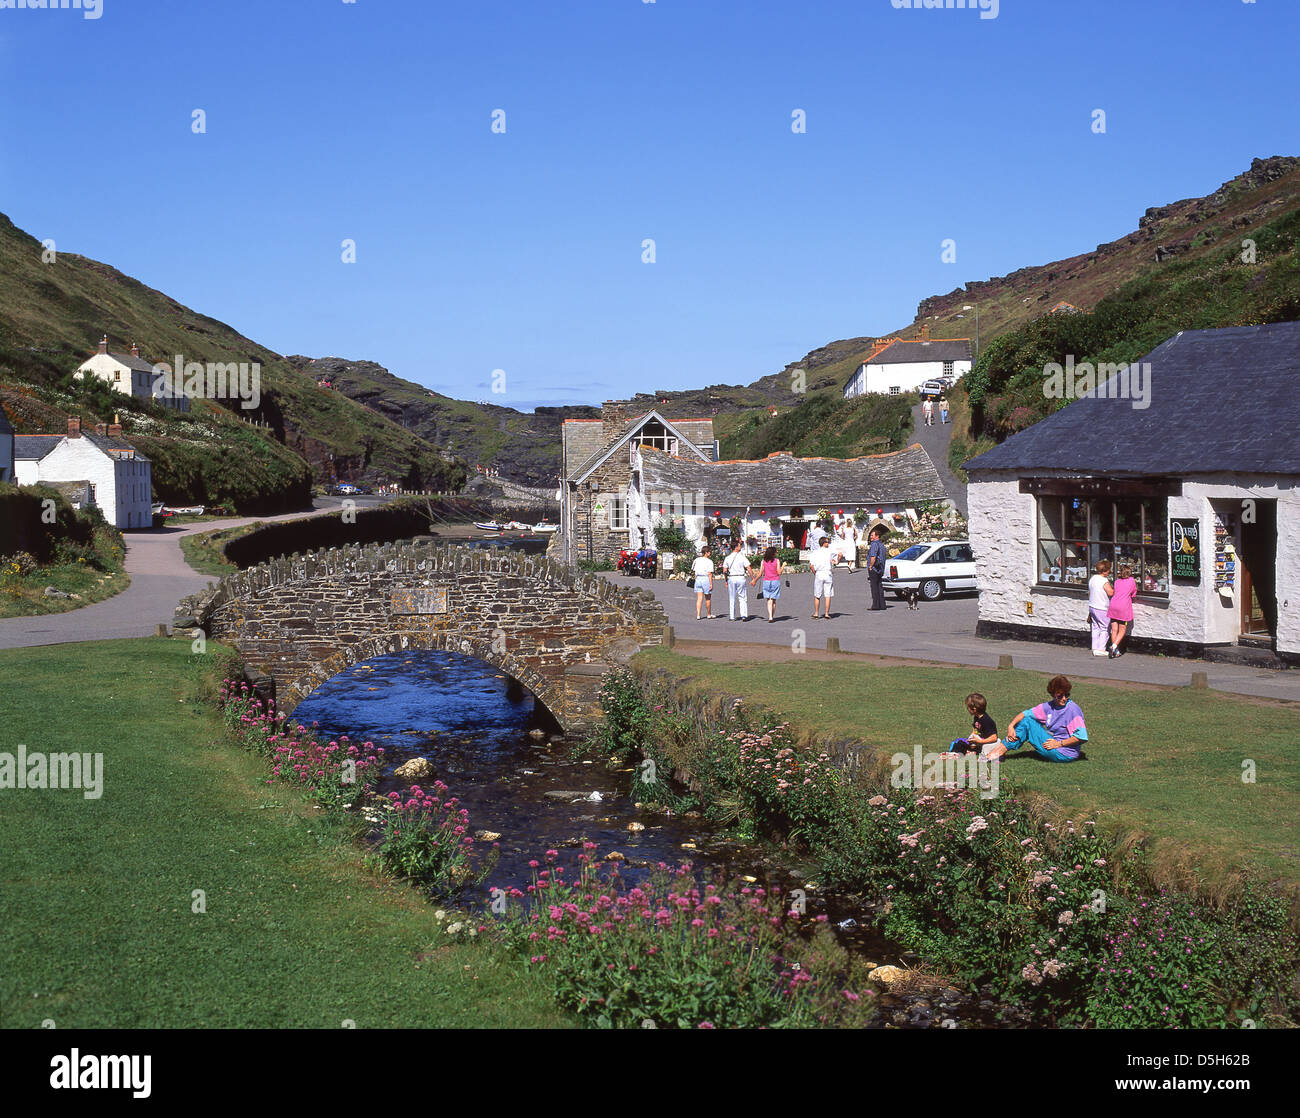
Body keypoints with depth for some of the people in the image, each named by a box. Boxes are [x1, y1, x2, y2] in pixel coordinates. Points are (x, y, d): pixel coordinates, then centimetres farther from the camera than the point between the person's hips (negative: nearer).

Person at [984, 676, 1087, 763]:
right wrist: (1011, 726, -11)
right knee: (1027, 720, -1)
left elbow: (1082, 737, -22)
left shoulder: (1072, 709, -17)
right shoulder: (1050, 706, 2)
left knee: (1028, 723, -12)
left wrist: (1059, 743, -19)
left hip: (1066, 754, -7)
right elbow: (1025, 714, 5)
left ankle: (1002, 750, -8)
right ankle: (1002, 748, -5)